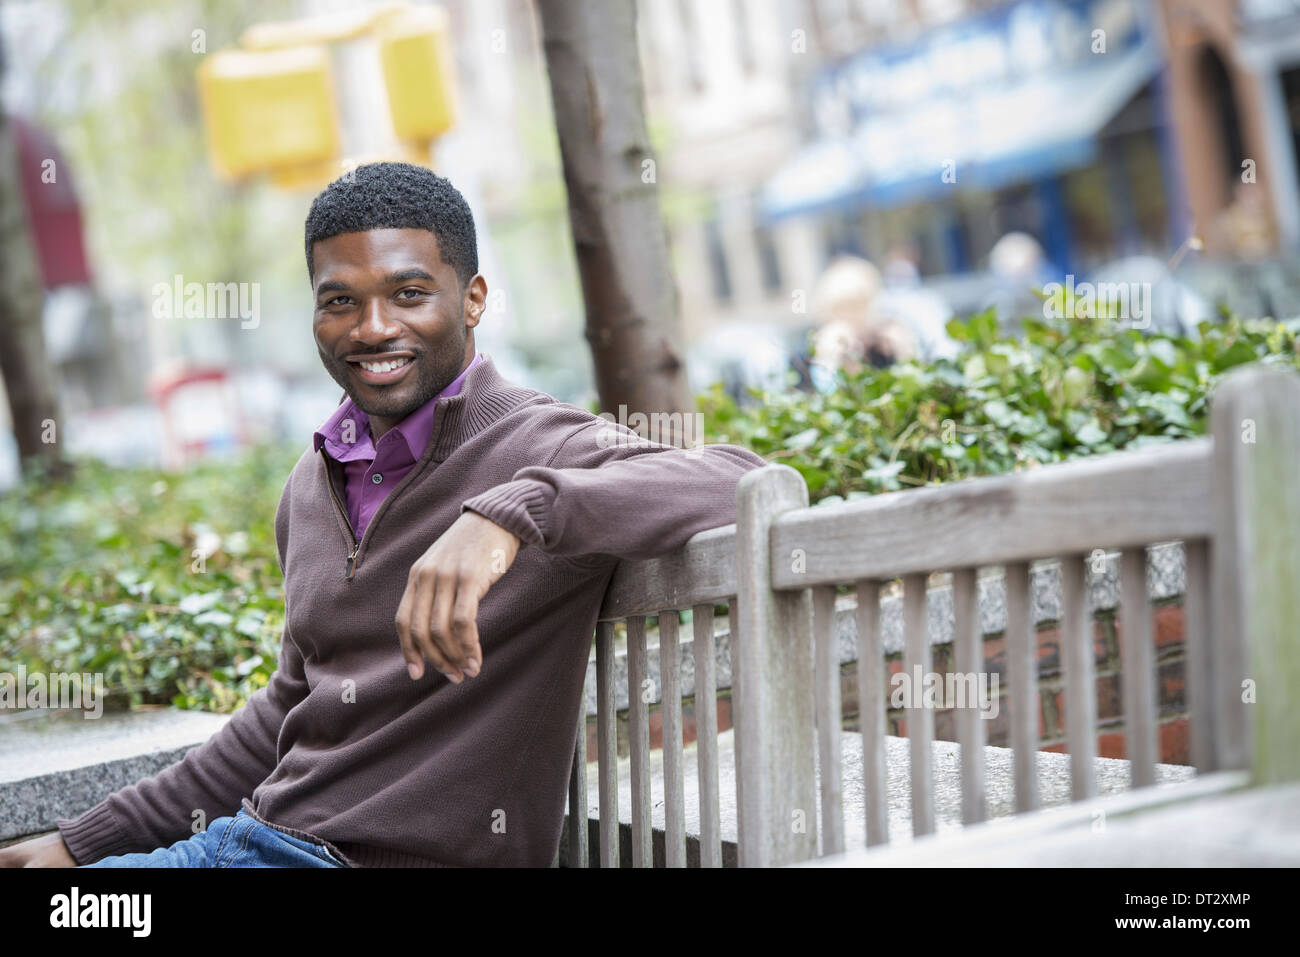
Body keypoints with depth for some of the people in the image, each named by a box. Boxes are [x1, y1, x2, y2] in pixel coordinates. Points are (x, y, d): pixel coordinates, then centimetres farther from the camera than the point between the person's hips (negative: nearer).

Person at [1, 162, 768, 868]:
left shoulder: (541, 448, -11)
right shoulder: (312, 488, 12)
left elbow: (742, 482, -29)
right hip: (250, 837, 7)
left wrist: (513, 510, -40)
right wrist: (87, 841, 22)